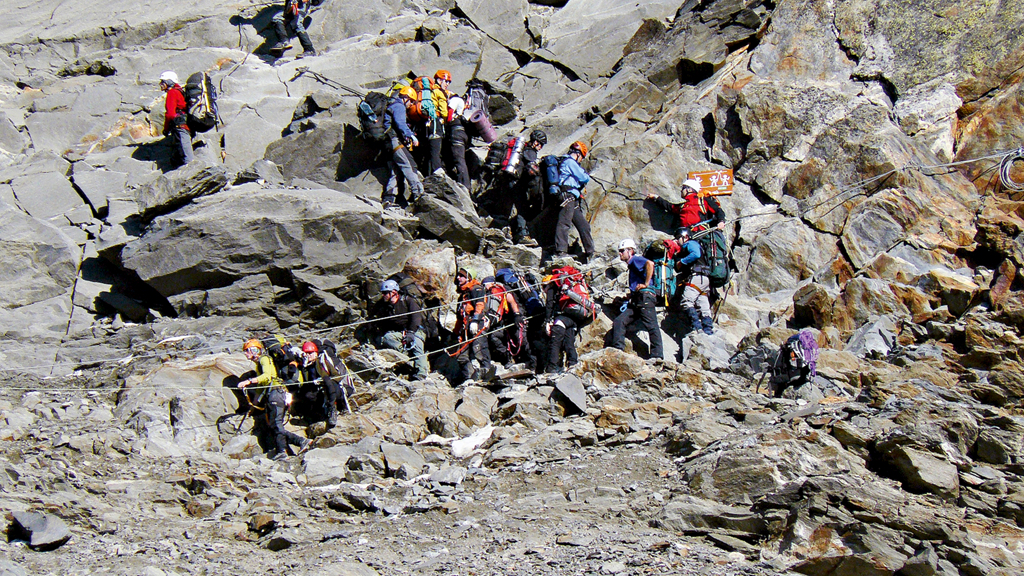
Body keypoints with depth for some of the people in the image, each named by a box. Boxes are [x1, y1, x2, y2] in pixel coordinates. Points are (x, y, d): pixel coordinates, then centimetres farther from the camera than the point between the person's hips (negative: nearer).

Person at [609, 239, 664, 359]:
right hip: (636, 302, 10)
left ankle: (657, 356, -14)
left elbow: (650, 264, -22)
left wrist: (646, 284, -19)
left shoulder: (636, 259, -1)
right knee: (619, 321, -1)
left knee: (652, 326, -11)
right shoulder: (631, 265, 28)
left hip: (645, 298, -10)